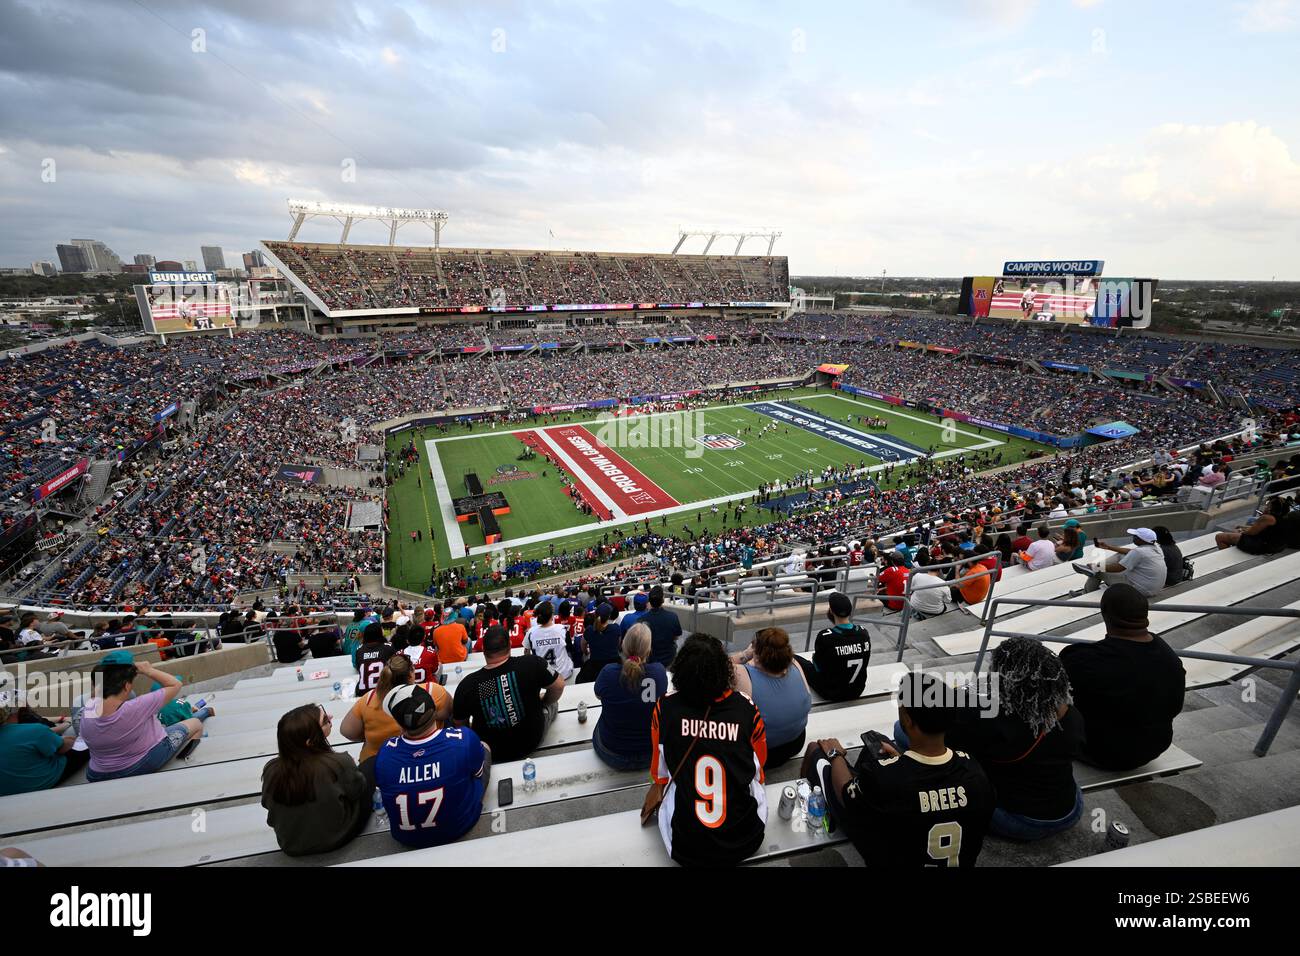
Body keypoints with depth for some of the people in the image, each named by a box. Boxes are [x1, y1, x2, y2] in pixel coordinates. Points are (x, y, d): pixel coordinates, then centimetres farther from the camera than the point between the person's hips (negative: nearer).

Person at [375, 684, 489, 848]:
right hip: (459, 829, -2)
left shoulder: (384, 753, -26)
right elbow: (478, 772, -10)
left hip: (406, 838, 2)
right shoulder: (464, 739, -32)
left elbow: (380, 784, -3)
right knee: (485, 748, 20)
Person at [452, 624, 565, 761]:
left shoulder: (467, 684, -21)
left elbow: (459, 723, -6)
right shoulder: (531, 663, -26)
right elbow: (559, 686, -12)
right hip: (531, 743, -1)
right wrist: (543, 701, 8)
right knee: (552, 703, 25)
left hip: (489, 751, 1)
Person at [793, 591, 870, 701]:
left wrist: (814, 657, 12)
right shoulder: (863, 632, -12)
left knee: (794, 659, 12)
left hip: (831, 693, -5)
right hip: (857, 692, 5)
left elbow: (818, 667, -10)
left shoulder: (825, 637, -26)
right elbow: (864, 661, 7)